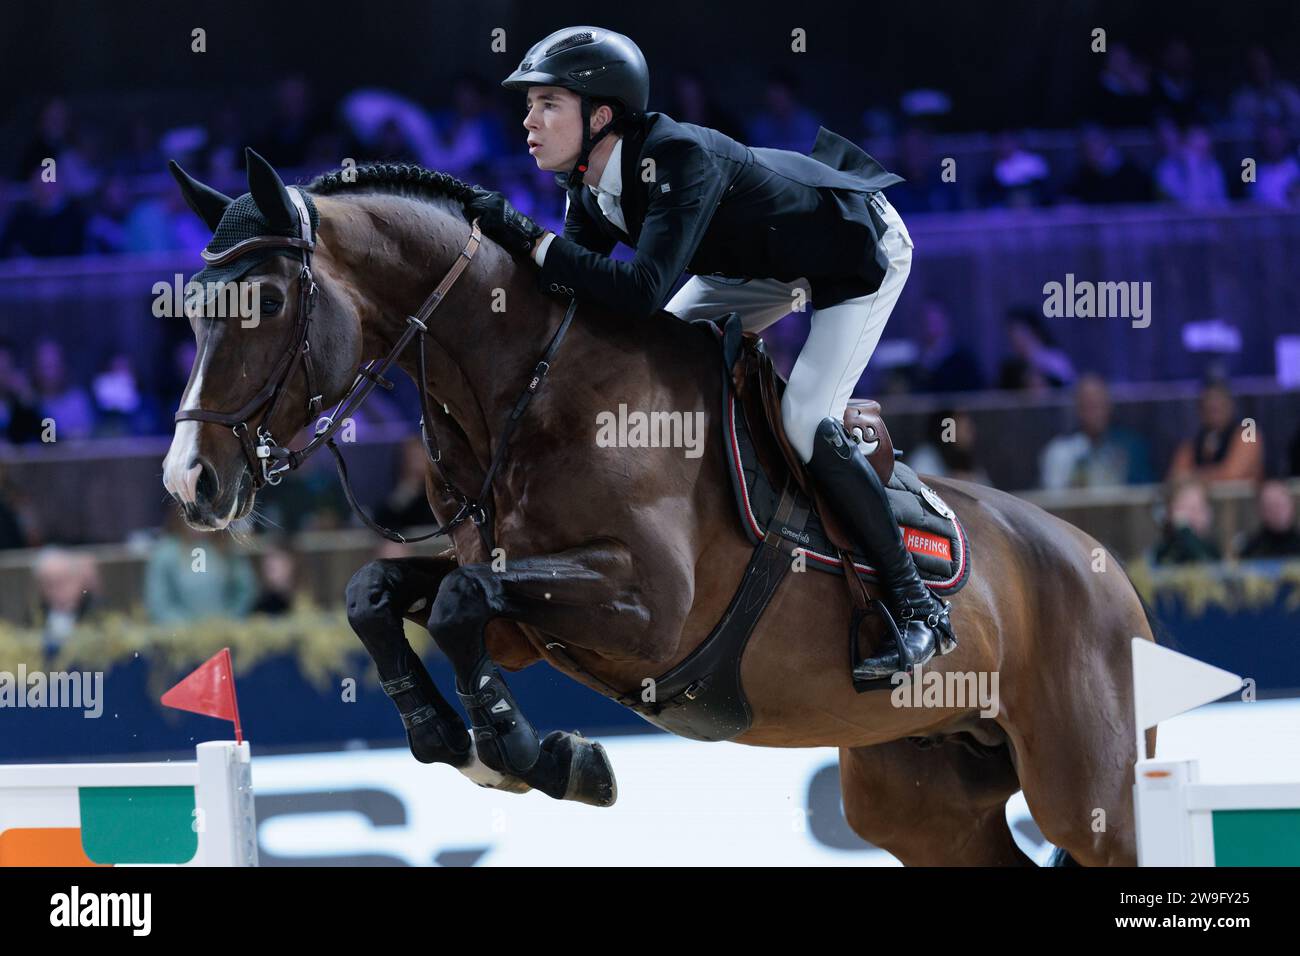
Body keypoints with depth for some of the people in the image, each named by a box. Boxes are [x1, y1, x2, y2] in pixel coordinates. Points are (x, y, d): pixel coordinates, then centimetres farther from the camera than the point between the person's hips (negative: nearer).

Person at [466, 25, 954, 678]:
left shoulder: (679, 157, -38)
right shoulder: (591, 185, -13)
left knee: (806, 422, -21)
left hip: (858, 247, -9)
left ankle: (917, 608, -11)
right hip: (763, 259, 9)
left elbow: (643, 290, -47)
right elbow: (580, 288, -6)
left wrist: (529, 239, -44)